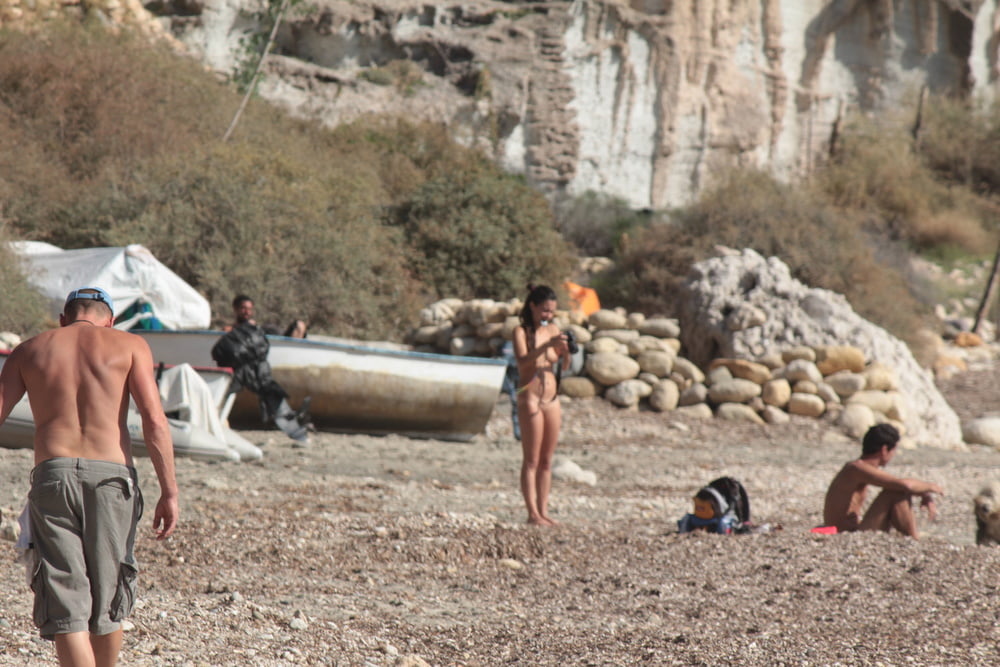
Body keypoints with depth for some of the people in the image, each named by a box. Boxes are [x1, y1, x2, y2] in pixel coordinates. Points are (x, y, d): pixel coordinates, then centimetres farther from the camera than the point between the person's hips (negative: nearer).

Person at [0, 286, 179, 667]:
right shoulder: (129, 346, 10)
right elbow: (154, 421, -3)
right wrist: (169, 492, -4)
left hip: (52, 475, 0)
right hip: (111, 477, 0)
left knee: (65, 607, -1)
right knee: (108, 603, 16)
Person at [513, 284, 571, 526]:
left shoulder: (553, 330, 11)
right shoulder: (521, 331, -5)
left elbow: (564, 366, 10)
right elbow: (522, 361, -21)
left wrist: (566, 351, -12)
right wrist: (547, 345, -31)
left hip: (552, 400, 6)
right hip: (530, 399, -6)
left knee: (547, 460, 7)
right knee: (531, 460, -5)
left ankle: (543, 510, 11)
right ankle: (532, 513, -6)